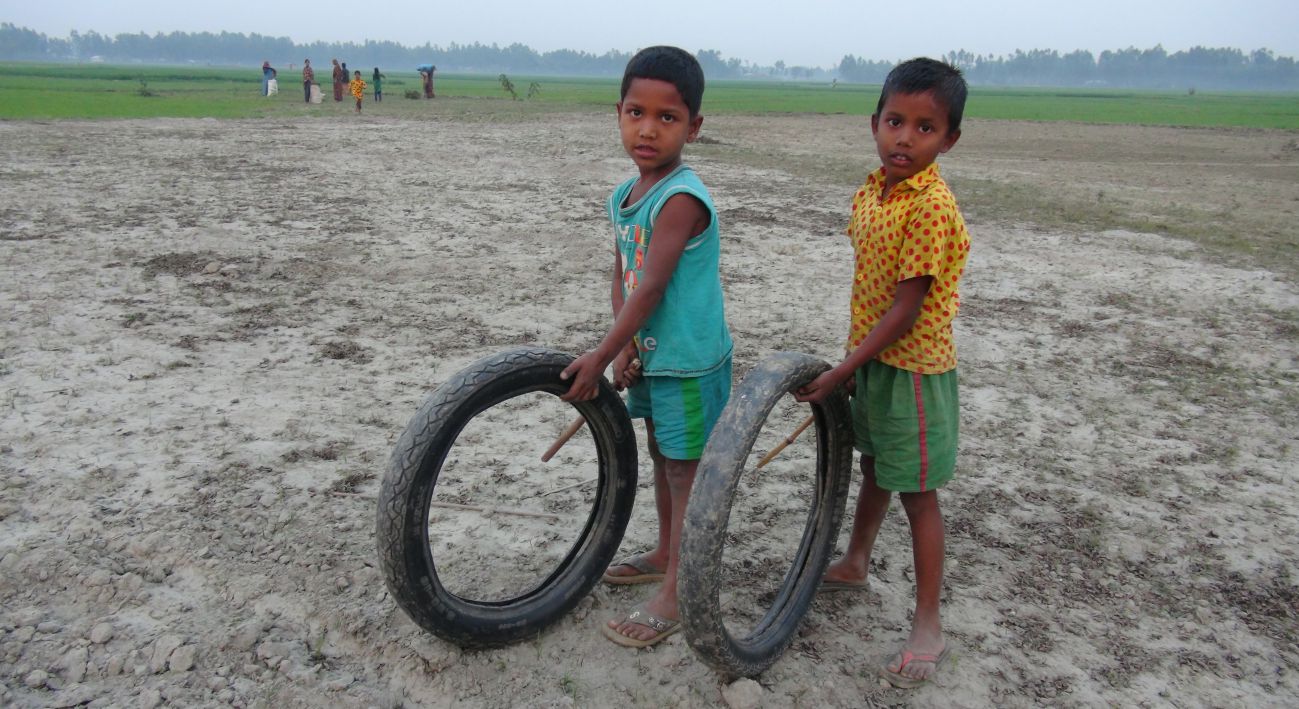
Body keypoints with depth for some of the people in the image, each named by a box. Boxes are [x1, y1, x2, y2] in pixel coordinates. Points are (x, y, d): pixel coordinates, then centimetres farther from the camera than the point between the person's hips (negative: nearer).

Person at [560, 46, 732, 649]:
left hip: (690, 362, -8)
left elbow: (651, 288, -26)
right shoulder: (624, 196, 4)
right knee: (661, 456, 22)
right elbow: (621, 277, 4)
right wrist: (624, 346, -10)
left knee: (686, 471, 3)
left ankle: (676, 594, 15)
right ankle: (666, 553, 42)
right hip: (651, 355, 8)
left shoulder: (682, 198, -24)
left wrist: (600, 357, -23)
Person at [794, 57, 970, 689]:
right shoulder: (870, 192, 2)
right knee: (873, 467, 25)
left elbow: (907, 309, -24)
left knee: (917, 492, 2)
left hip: (913, 367, -8)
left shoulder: (931, 206, -23)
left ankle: (927, 628, 16)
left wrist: (842, 371, -21)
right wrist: (851, 360, 12)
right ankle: (854, 564, 47)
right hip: (872, 360, 8)